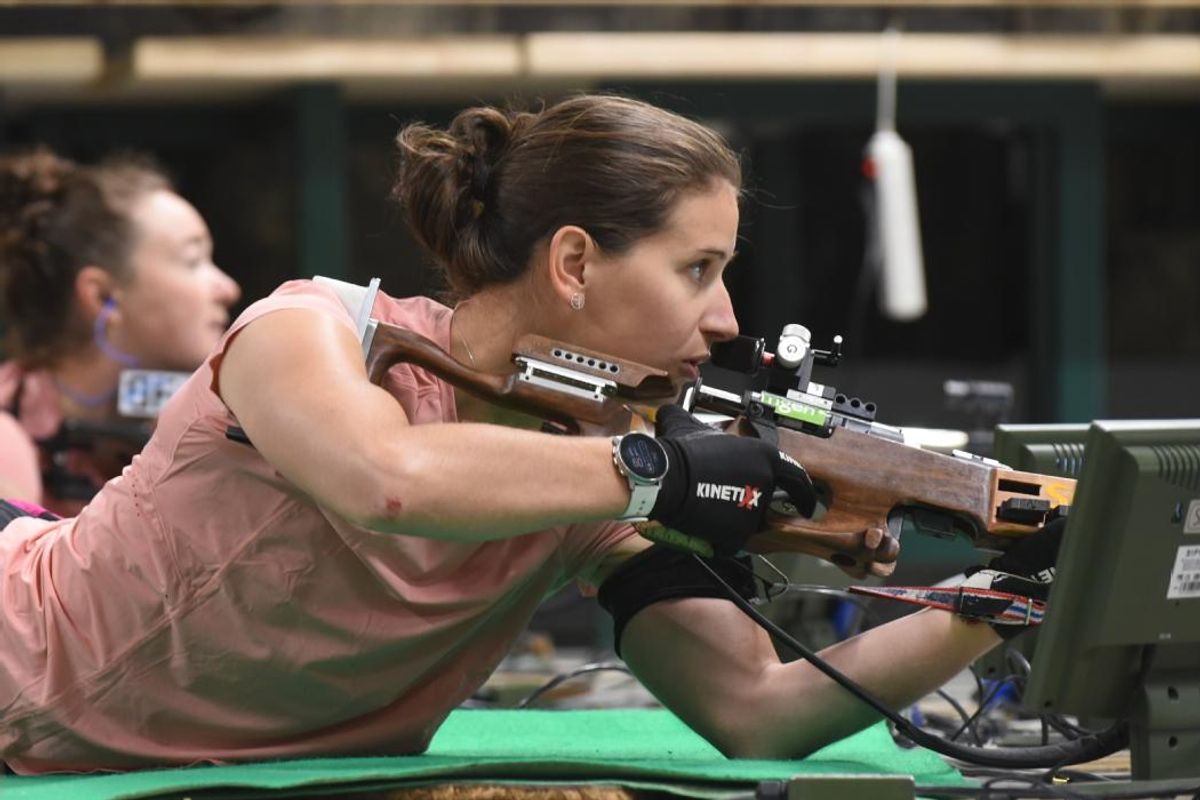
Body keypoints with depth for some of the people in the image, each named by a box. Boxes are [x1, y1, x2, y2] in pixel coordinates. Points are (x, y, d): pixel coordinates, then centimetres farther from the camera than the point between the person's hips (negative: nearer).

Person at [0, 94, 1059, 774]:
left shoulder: (593, 479, -4)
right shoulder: (314, 331, -21)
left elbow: (753, 712, -11)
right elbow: (389, 480, -44)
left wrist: (987, 616, -21)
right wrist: (649, 472, -35)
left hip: (256, 781, 5)